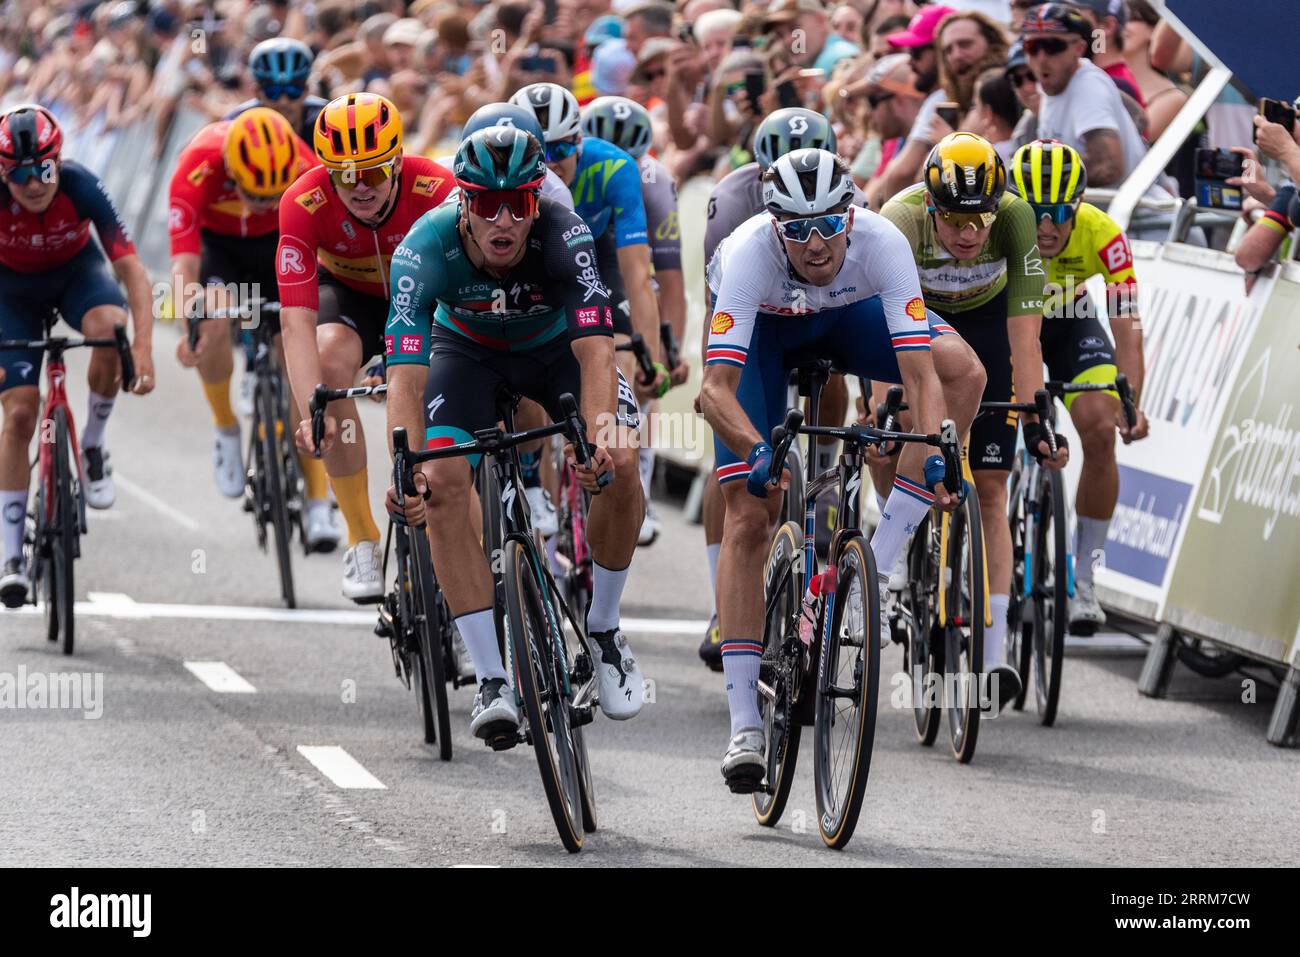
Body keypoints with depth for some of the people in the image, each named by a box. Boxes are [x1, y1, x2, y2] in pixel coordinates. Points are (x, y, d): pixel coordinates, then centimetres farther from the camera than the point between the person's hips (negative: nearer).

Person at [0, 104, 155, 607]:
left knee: (110, 328, -35)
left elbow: (131, 268, -31)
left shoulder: (80, 186, -31)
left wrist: (143, 348, -43)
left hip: (76, 271, 0)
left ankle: (93, 446, -10)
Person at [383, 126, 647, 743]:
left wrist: (599, 436, -60)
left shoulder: (565, 237, -35)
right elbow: (406, 373, -41)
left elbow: (594, 347, -42)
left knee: (618, 463, -24)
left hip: (554, 343, 0)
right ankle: (492, 681, -19)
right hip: (467, 349, 0)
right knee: (442, 485, -25)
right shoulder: (426, 248, -35)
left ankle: (603, 632, 1)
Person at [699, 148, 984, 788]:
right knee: (749, 518, -13)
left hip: (842, 315, 2)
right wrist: (760, 453, -62)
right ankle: (744, 726, -10)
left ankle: (873, 571, -17)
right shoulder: (750, 253, -40)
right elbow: (716, 387, -45)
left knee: (962, 368, -23)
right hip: (759, 326, -2)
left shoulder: (881, 243, -36)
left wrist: (935, 458, -56)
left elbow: (920, 374, -40)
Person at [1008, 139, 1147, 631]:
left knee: (1100, 432, -18)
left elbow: (1126, 327, -35)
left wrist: (1132, 403, -48)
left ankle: (1083, 580, -7)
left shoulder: (1103, 234, -33)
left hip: (1071, 323, 0)